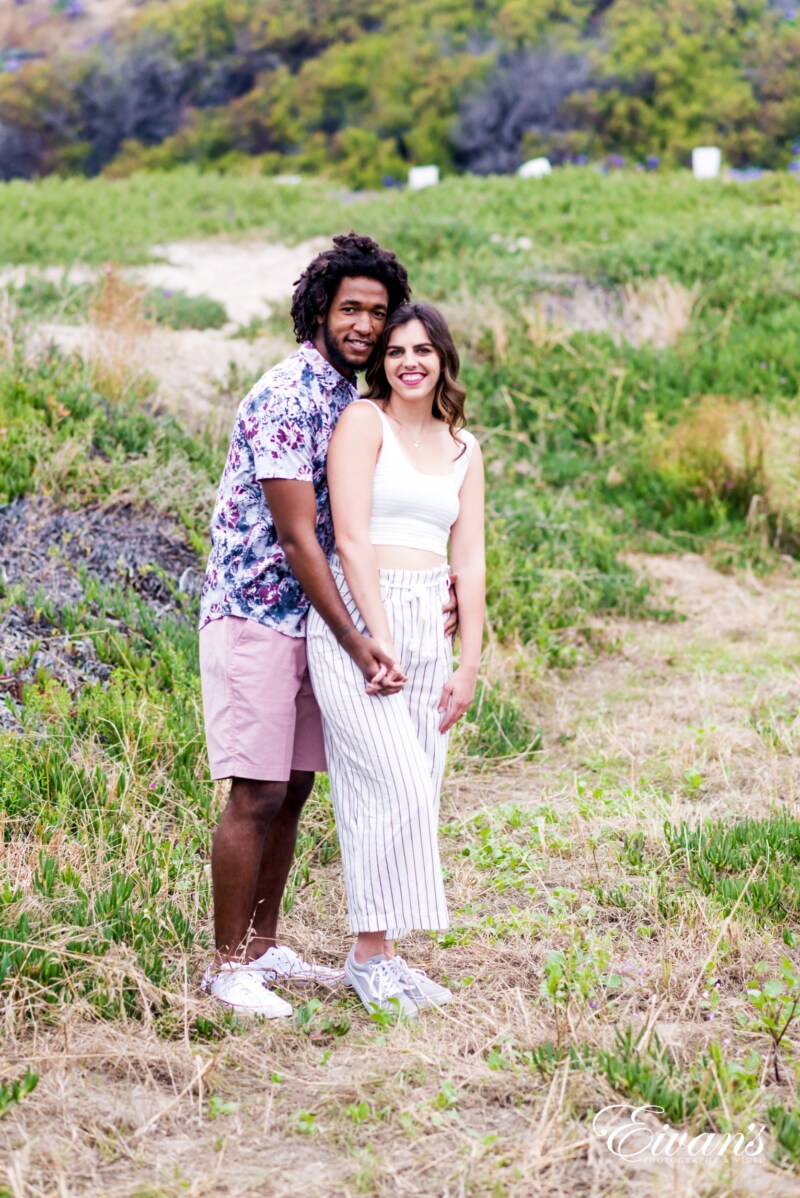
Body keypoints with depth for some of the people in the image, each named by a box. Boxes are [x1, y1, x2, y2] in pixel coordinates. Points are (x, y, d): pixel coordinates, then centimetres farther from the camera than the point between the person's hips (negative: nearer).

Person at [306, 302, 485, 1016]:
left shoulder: (463, 447, 15)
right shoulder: (364, 421, -2)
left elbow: (469, 561, 13)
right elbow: (351, 539, -10)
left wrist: (469, 664, 6)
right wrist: (376, 641, -16)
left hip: (429, 625, 6)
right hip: (358, 615, -6)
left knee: (413, 795, 6)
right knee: (399, 785, -14)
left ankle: (383, 952, 14)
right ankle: (370, 953, -3)